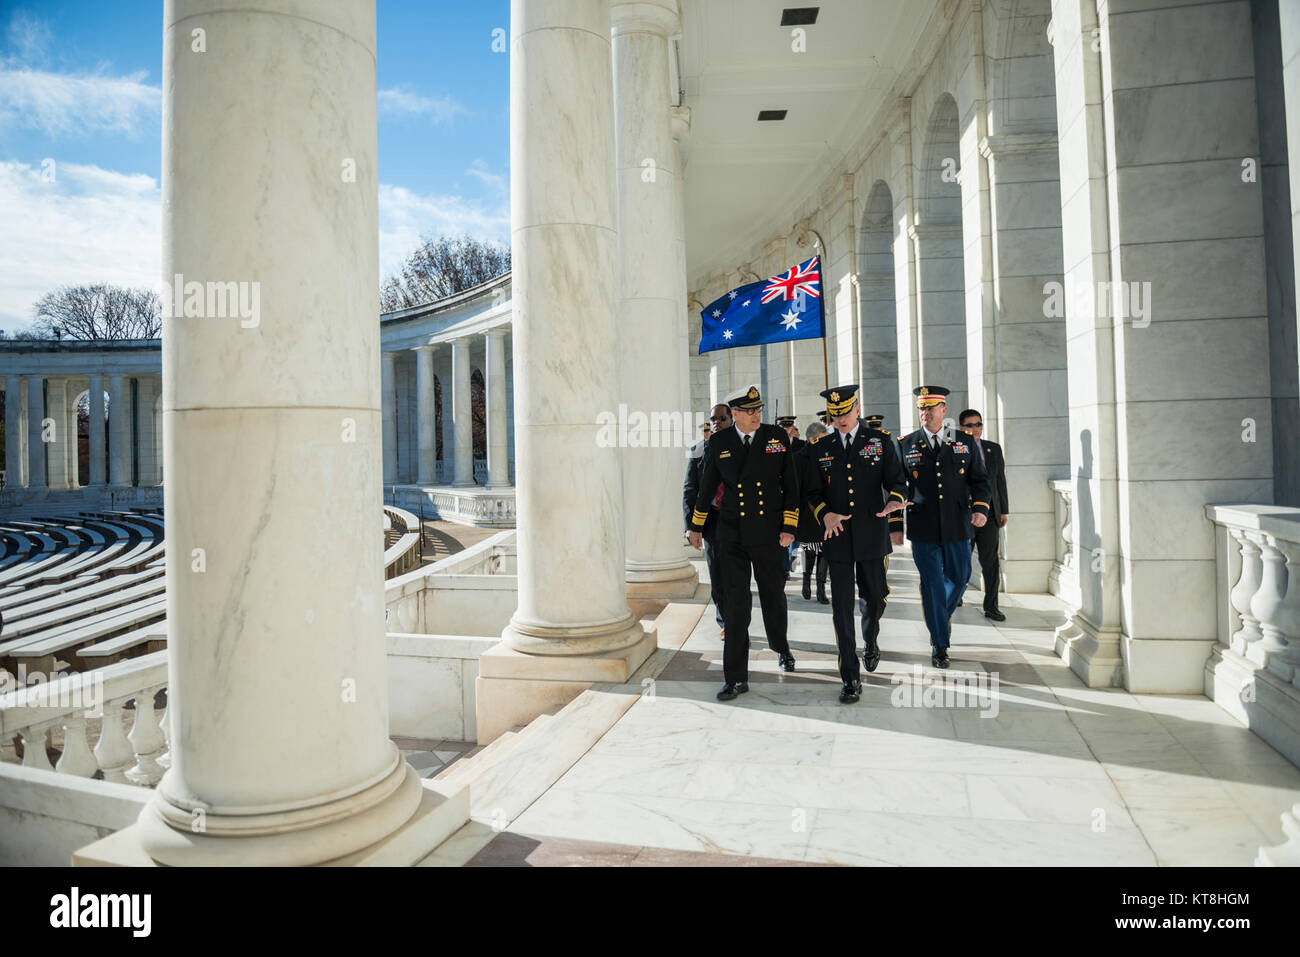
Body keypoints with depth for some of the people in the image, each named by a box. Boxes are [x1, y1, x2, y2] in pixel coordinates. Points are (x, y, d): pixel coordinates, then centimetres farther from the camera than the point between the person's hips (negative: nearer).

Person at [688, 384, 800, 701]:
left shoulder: (778, 437, -1)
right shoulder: (718, 443, 1)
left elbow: (791, 484, 1)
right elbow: (706, 486, 11)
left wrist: (789, 527, -5)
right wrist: (696, 526, 16)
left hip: (769, 535, 0)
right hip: (732, 537, 0)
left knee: (774, 597, 15)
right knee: (736, 604, 0)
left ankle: (780, 646, 45)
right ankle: (736, 678, 6)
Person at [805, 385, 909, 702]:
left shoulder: (879, 441, 5)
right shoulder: (822, 448, 8)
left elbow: (897, 482, 3)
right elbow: (813, 492, 9)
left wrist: (896, 501, -21)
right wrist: (825, 515, -12)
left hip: (872, 536, 0)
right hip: (838, 538, 0)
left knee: (874, 598, 13)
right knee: (841, 607, -4)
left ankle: (870, 641, 47)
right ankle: (851, 679, 2)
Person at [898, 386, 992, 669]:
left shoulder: (965, 442, 7)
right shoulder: (906, 444, 4)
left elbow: (979, 479, 10)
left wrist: (981, 508, -5)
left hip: (957, 525, 2)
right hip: (922, 528, -1)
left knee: (959, 577, 10)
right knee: (932, 584, 2)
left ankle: (943, 615, 41)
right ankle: (939, 644, 13)